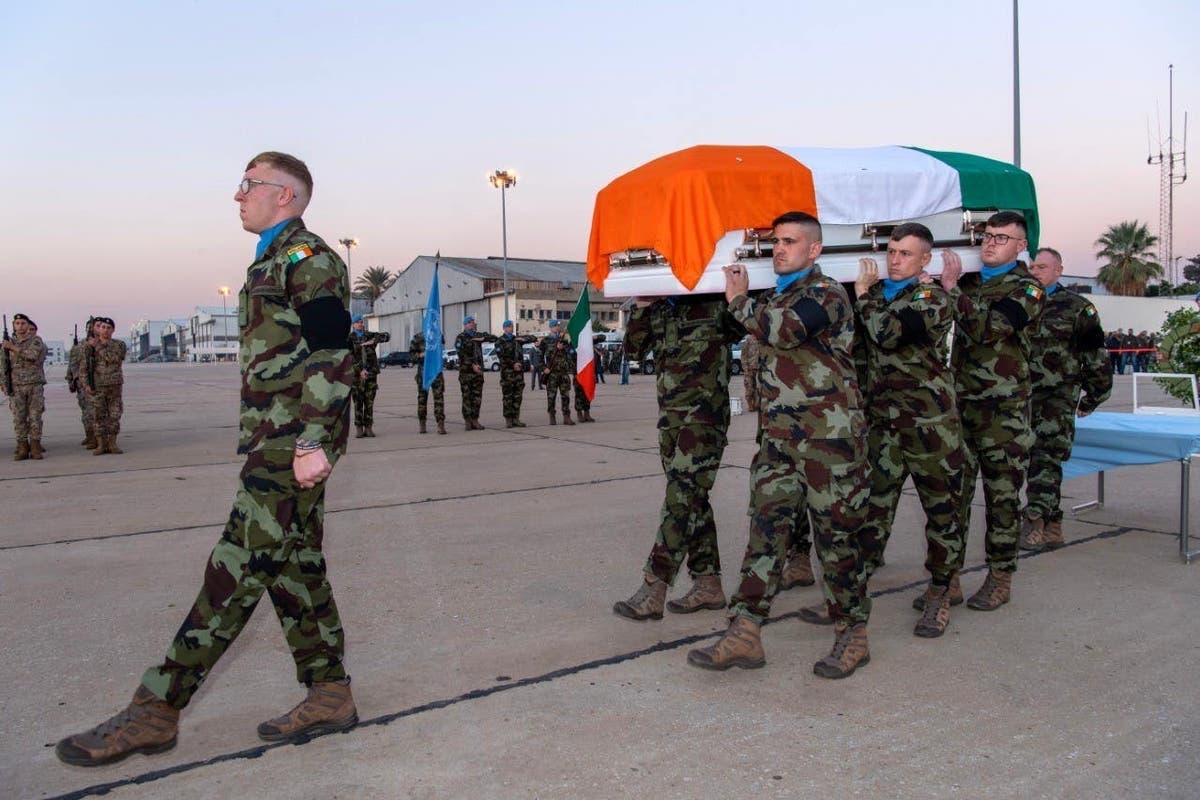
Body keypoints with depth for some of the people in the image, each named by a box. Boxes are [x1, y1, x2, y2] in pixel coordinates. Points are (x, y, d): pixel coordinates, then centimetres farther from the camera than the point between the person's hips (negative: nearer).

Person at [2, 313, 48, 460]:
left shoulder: (36, 341, 2)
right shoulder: (8, 343, 13)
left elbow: (32, 355, -17)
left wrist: (14, 348, -14)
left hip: (35, 385, -3)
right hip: (16, 386, 3)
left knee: (35, 416, -2)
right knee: (19, 418, 1)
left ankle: (35, 447, 2)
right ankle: (22, 447, 5)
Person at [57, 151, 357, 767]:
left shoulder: (309, 258, -8)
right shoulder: (273, 262, 23)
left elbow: (330, 358, -17)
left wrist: (313, 442, -23)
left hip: (291, 444, -10)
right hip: (273, 440, 10)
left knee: (238, 568, -7)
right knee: (292, 564, 10)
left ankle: (155, 710, -2)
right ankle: (329, 696, 17)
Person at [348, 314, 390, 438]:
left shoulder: (370, 335, 11)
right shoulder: (349, 339, 2)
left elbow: (387, 335, 2)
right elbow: (350, 356, -8)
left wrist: (373, 341, -12)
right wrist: (360, 369, -17)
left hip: (371, 372, 2)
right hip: (356, 373, -2)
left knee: (369, 402, 2)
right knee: (358, 402, -2)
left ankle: (368, 428, 7)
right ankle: (359, 428, 3)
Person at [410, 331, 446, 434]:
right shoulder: (418, 337, -1)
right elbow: (411, 353, 0)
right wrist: (420, 355, -15)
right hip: (423, 370, -1)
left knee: (439, 396, -7)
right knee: (422, 397, 7)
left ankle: (440, 424, -8)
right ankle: (422, 424, 18)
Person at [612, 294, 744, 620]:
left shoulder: (715, 304, -4)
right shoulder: (659, 309, 12)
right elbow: (635, 348, 11)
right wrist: (640, 307, 0)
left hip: (705, 416, -7)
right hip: (670, 415, 7)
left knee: (681, 498, -11)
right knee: (692, 499, 10)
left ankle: (652, 592, -11)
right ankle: (708, 584, 18)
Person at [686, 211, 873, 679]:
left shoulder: (826, 294, -7)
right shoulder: (776, 298, 19)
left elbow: (782, 330, -25)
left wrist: (739, 300, -9)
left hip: (828, 435, -7)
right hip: (779, 435, 8)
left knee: (836, 534, 0)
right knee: (766, 527, 2)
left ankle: (853, 636, 14)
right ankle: (745, 635, 4)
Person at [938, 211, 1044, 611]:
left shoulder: (1027, 289, -3)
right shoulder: (968, 282, 15)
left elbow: (988, 329, -18)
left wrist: (953, 289, -18)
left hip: (1004, 412, -5)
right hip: (960, 404, 5)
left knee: (1002, 496, 4)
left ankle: (1000, 578, 16)